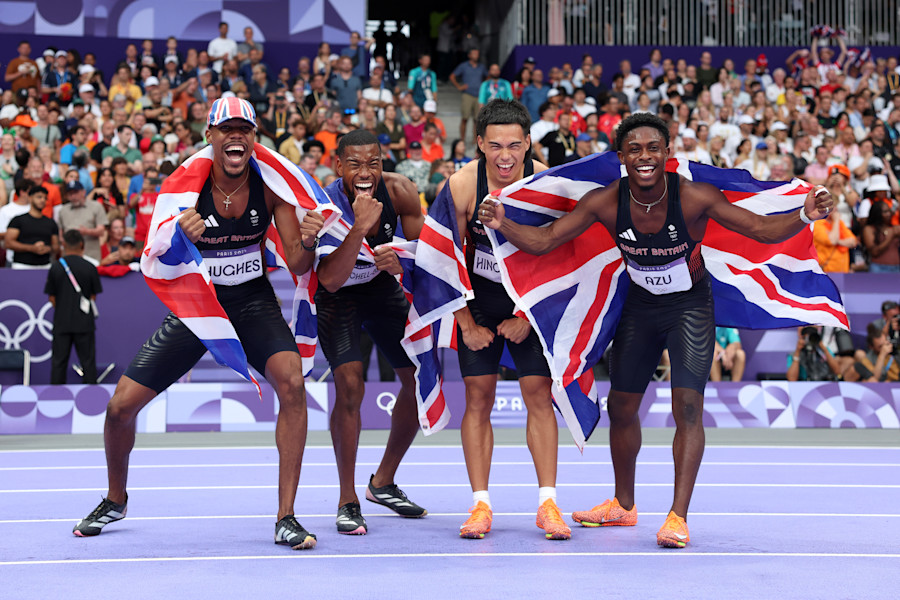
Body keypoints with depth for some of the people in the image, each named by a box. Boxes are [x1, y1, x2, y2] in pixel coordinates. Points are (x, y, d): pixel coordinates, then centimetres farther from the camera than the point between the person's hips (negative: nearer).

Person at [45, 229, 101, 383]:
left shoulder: (55, 268, -3)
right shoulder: (90, 268, -5)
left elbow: (52, 297, 2)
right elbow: (93, 296, 1)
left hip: (61, 323, 1)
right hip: (84, 323, -1)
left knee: (58, 361, 7)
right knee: (88, 361, 4)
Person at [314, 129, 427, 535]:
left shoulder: (399, 192, -20)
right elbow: (330, 280, -40)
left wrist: (400, 262, -35)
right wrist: (359, 226, -51)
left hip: (383, 287, 5)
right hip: (337, 298, -5)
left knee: (420, 379, 5)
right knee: (350, 383, -23)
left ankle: (383, 483, 24)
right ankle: (347, 501, -10)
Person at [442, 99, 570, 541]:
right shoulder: (461, 186, -18)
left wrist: (528, 317, -9)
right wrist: (467, 324, -9)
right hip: (478, 298, 0)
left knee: (538, 394, -5)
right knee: (478, 397, -4)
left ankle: (547, 503, -1)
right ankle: (480, 504, 1)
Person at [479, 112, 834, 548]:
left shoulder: (695, 197, -27)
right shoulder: (605, 202, -20)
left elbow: (763, 229, -23)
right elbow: (542, 241, -15)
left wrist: (805, 217, -41)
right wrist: (502, 225, -34)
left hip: (690, 306, -3)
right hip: (640, 306, 4)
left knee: (687, 405, -17)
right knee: (620, 406, 11)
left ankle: (678, 517, -13)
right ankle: (623, 505, 32)